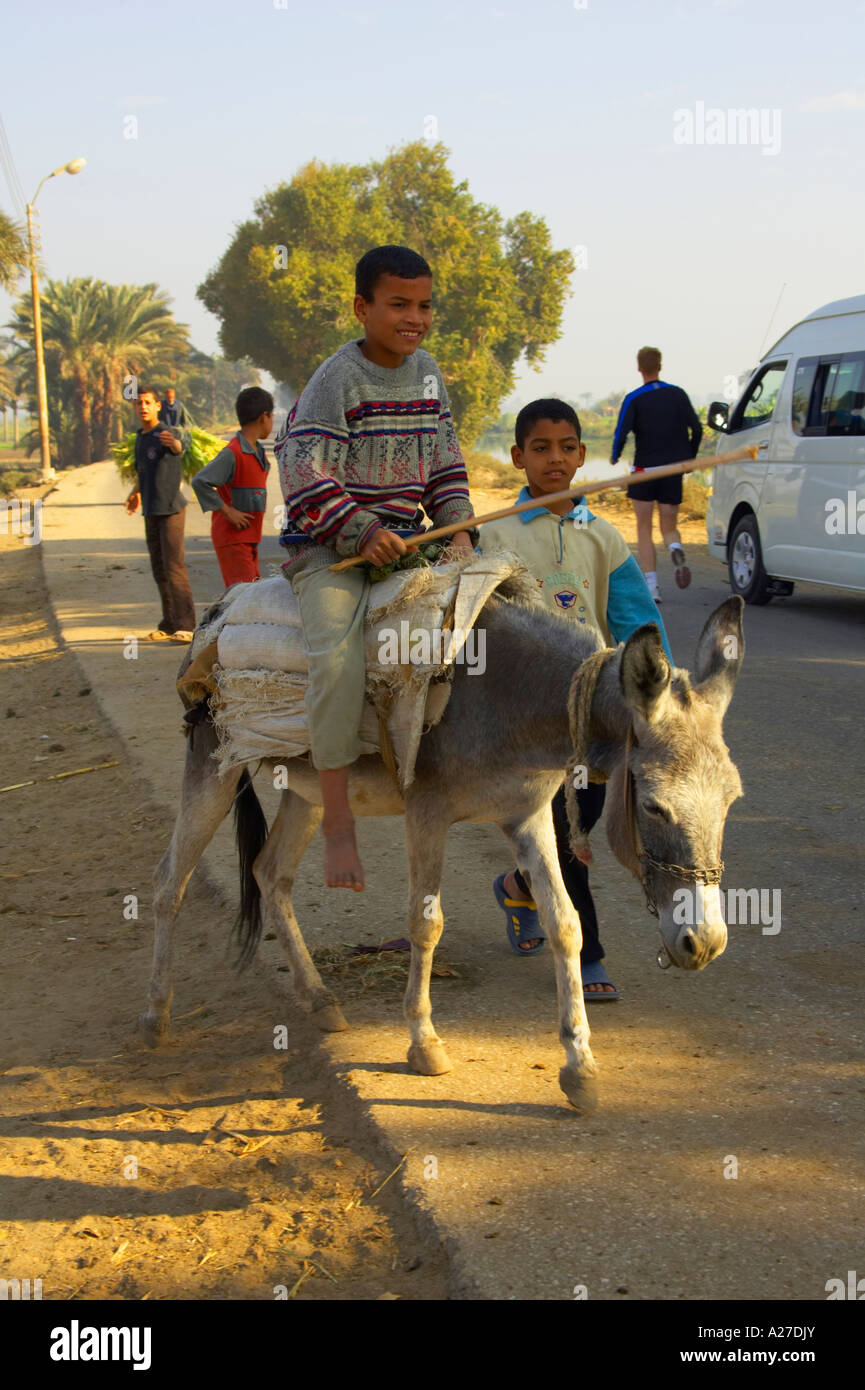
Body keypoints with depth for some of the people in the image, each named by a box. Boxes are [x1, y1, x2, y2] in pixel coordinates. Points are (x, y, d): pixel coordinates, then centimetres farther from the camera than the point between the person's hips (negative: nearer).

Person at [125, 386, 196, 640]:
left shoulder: (168, 433, -13)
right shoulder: (140, 437, 12)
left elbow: (181, 445, -38)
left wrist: (174, 443, -61)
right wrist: (136, 491, 44)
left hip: (171, 508, -8)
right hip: (151, 512, 8)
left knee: (174, 566, -13)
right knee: (159, 568, 10)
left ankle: (185, 625, -13)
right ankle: (169, 623, 17)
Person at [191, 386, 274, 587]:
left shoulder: (258, 452, 13)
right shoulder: (232, 453, -16)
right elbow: (200, 482, -25)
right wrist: (228, 512, -20)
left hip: (249, 539, 9)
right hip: (231, 539, -9)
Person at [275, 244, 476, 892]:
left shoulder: (428, 371, 11)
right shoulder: (337, 381, -10)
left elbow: (446, 462, 17)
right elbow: (305, 475, -16)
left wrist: (457, 524, 0)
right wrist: (362, 534, -22)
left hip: (407, 538, 7)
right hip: (328, 545, -7)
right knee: (338, 656, -30)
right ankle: (337, 822, -26)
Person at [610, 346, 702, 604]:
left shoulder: (634, 399, -6)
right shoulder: (678, 394, 4)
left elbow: (621, 434, -15)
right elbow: (696, 429, 0)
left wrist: (614, 457, 5)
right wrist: (689, 459, 15)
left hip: (645, 469, -3)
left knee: (644, 530, 7)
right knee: (669, 527, 13)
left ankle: (651, 587, -3)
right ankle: (676, 550, -24)